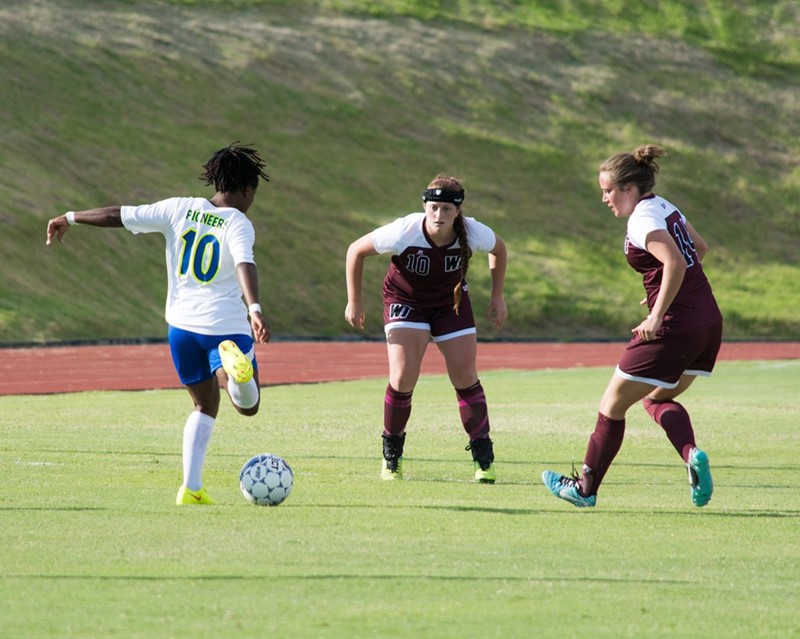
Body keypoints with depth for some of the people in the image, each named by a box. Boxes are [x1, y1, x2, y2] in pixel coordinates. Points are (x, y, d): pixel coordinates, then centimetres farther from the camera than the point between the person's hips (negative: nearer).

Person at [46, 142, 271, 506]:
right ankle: (232, 360, -35)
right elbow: (245, 265, -26)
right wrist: (255, 309, -38)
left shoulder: (179, 209, 3)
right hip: (226, 325, -5)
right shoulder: (238, 224, -8)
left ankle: (191, 488, 8)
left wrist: (70, 218, 16)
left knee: (205, 406, 20)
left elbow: (119, 216, 4)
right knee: (248, 406, -3)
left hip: (181, 324, 5)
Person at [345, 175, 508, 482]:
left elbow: (499, 249, 0)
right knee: (402, 379, -16)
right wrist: (354, 302, -13)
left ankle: (483, 457, 11)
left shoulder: (473, 234, -25)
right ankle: (391, 454, 6)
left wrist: (497, 296, 0)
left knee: (465, 378, -3)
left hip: (451, 301, 2)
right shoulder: (404, 232, -32)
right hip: (405, 300, -2)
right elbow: (356, 250, -17)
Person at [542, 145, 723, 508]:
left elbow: (676, 263, -27)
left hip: (674, 328, -9)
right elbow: (699, 249, 27)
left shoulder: (642, 220, -14)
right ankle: (692, 455, -1)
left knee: (613, 404, 7)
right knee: (657, 399, 25)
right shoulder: (664, 207, 13)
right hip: (708, 322, 9)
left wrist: (657, 316, -23)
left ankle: (585, 488, 18)